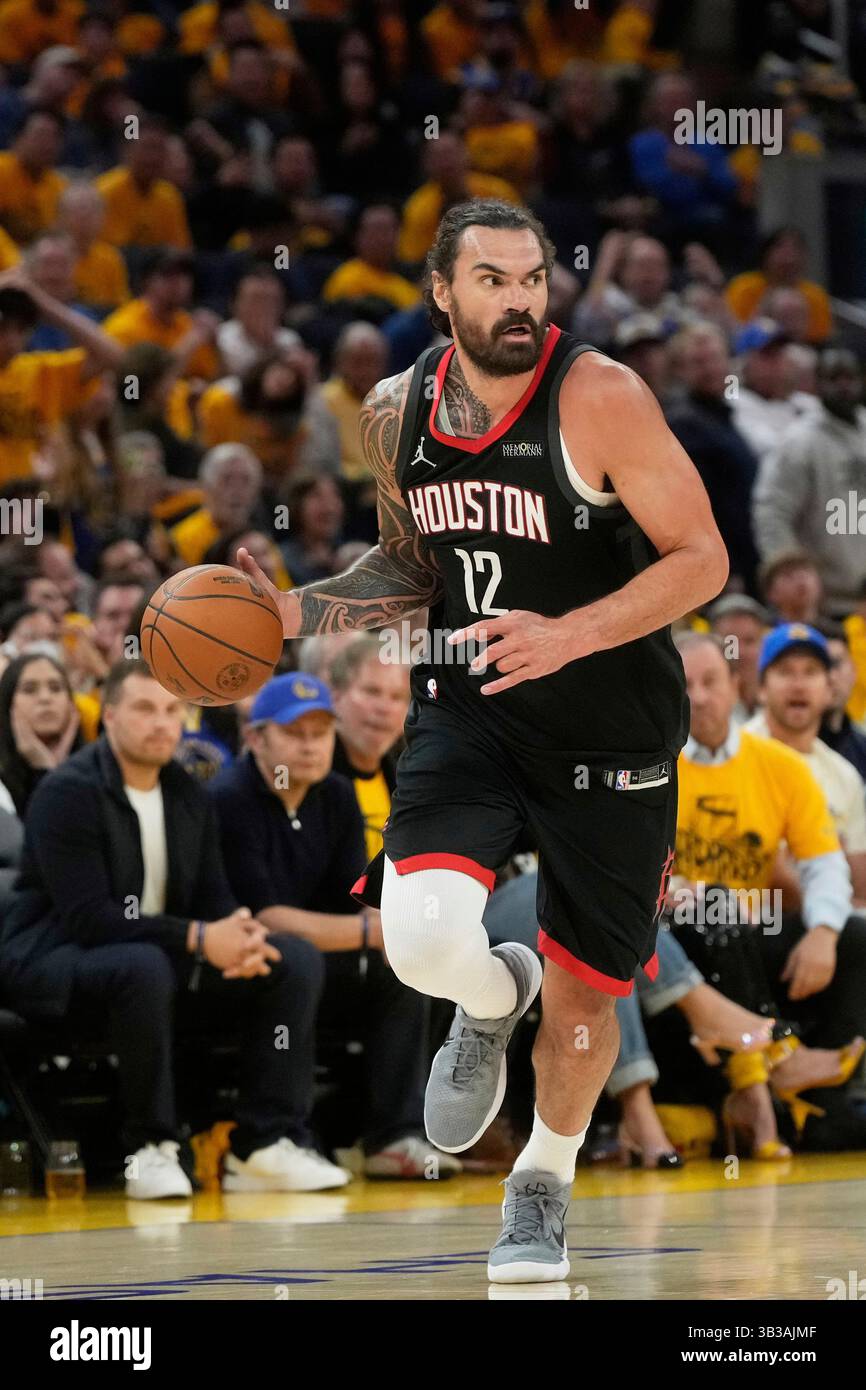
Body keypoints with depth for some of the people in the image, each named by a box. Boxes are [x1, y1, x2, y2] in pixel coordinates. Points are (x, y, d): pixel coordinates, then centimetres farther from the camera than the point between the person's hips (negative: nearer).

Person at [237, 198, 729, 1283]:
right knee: (421, 936, -22)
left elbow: (702, 561, -16)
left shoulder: (600, 398, -18)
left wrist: (568, 637, -29)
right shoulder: (396, 414, -2)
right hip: (466, 706, 3)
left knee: (584, 987, 9)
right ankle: (492, 1001, 16)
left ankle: (543, 1185, 38)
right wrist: (298, 612, -2)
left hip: (608, 727, -2)